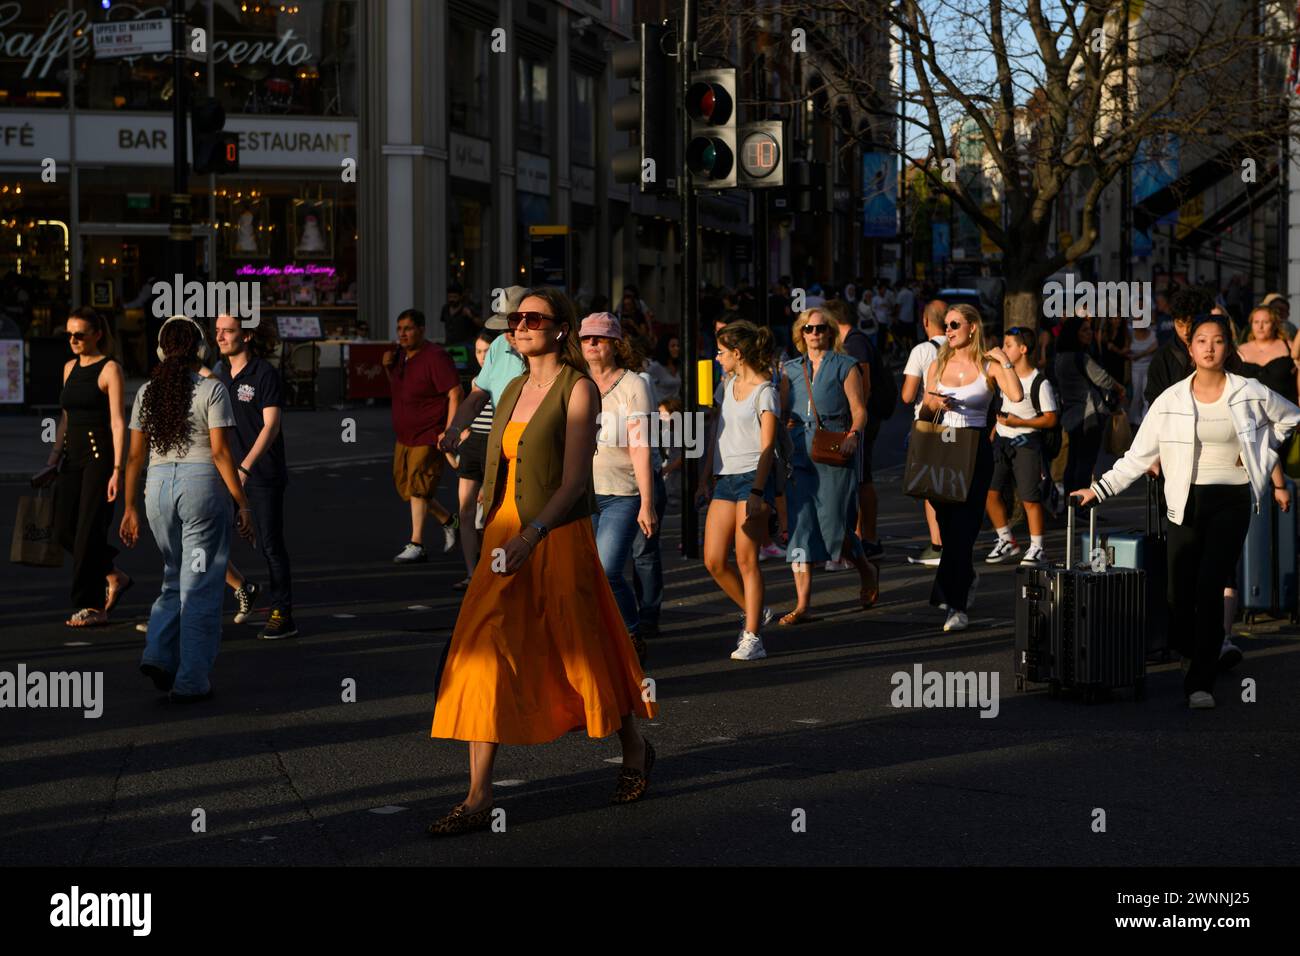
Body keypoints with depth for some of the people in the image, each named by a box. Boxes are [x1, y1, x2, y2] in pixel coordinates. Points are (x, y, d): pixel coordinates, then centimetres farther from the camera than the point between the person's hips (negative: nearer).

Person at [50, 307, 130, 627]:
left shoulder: (110, 369, -7)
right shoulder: (70, 368, 14)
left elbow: (118, 423, -13)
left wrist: (117, 469, -20)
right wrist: (54, 458, 17)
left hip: (100, 456, -7)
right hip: (73, 457, 7)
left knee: (89, 532, -6)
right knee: (64, 531, 4)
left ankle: (91, 607, 1)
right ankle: (113, 576, 23)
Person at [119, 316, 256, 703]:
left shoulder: (147, 392, 7)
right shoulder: (211, 389, -6)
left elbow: (135, 456, 7)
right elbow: (220, 453, -11)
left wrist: (129, 508, 14)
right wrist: (243, 505, -8)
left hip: (158, 487, 4)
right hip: (202, 484, -4)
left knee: (177, 579, 21)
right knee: (200, 587, 3)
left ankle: (158, 656, 2)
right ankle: (190, 682, 3)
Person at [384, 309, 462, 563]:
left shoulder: (435, 357, -18)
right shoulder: (401, 354, 8)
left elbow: (455, 393, -21)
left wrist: (449, 431, -25)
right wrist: (388, 366, 3)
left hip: (429, 436, -9)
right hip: (404, 436, 9)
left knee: (417, 488, -9)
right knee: (404, 486, 13)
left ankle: (416, 545, -3)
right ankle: (448, 521, 30)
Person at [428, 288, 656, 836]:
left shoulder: (577, 390, -8)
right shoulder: (514, 391, 12)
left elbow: (574, 480, -16)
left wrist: (531, 535, -26)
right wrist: (496, 536, 15)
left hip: (558, 539, -6)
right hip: (506, 541, 6)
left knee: (581, 655, 8)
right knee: (485, 659, -4)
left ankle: (634, 750, 34)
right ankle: (478, 801, -3)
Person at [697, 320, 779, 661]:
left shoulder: (764, 392, -6)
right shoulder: (727, 386, 15)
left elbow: (767, 447, -12)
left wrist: (756, 493, -20)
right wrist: (705, 476, 16)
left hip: (753, 477, -7)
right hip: (725, 479, 7)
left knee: (746, 559, -7)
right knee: (713, 561, 2)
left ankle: (752, 637, -3)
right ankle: (754, 612, 22)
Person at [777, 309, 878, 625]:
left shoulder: (845, 366, 4)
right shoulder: (790, 369, 15)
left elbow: (859, 410, -1)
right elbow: (780, 410, 14)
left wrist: (853, 434, -19)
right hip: (800, 454, 4)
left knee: (833, 525, -3)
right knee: (799, 525, -4)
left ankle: (867, 570, 28)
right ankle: (802, 602, -3)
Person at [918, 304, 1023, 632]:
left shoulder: (988, 366, -2)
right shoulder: (938, 365, 10)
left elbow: (1016, 396, -18)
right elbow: (924, 411, 13)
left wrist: (1006, 361, -16)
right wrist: (935, 403, -8)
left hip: (975, 449, -4)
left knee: (962, 526, -9)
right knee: (946, 523, 8)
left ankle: (956, 605, -7)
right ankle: (966, 576, 36)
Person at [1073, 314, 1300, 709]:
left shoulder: (1251, 394, 0)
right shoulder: (1171, 400, 1)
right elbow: (1138, 455, 4)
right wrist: (1099, 489, 0)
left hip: (1231, 501, -2)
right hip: (1187, 502, 2)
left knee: (1209, 587, -15)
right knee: (1179, 594, 0)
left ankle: (1201, 682, -11)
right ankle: (1191, 657, 30)